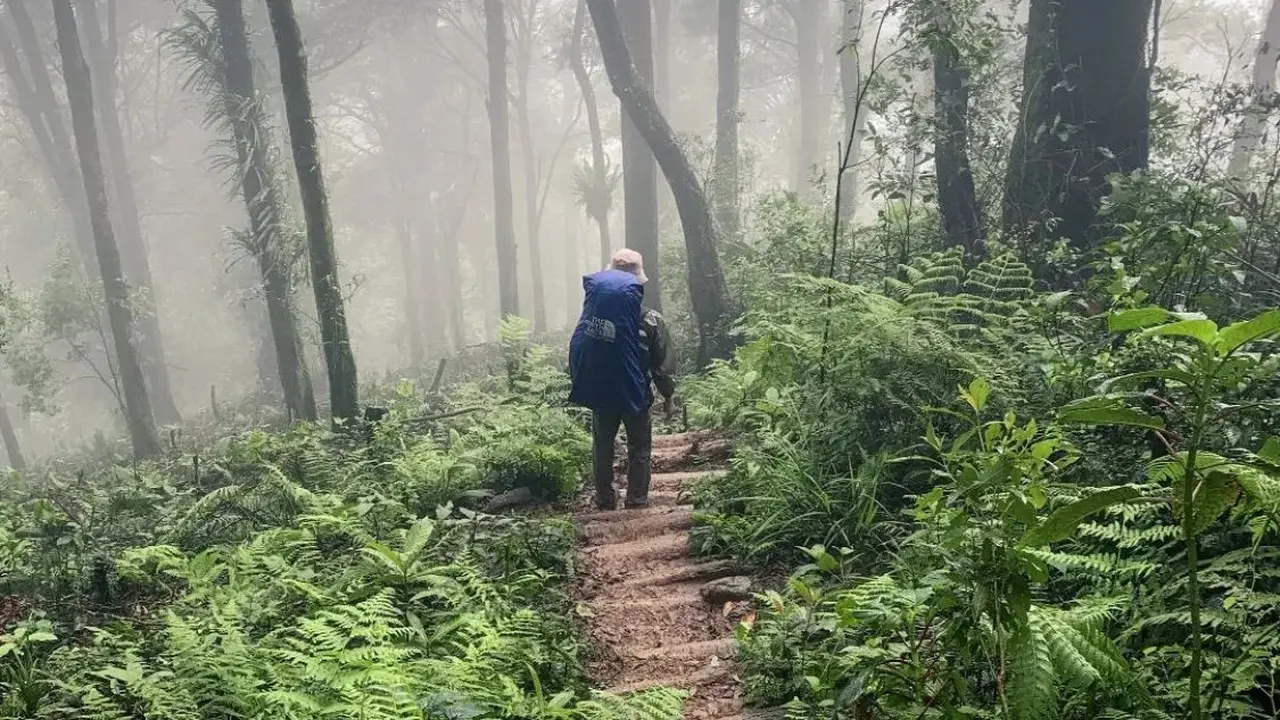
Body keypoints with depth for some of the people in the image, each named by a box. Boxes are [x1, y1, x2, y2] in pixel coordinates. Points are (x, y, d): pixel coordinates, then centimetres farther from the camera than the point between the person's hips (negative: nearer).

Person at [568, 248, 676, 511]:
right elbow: (662, 364, -9)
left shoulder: (592, 312, -9)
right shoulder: (651, 320, -13)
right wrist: (668, 396, 2)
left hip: (599, 393, 2)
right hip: (635, 395, -2)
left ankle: (605, 499, 22)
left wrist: (579, 382, 8)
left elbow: (577, 351, -4)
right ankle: (637, 499, 16)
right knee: (639, 448, 14)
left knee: (602, 446, 16)